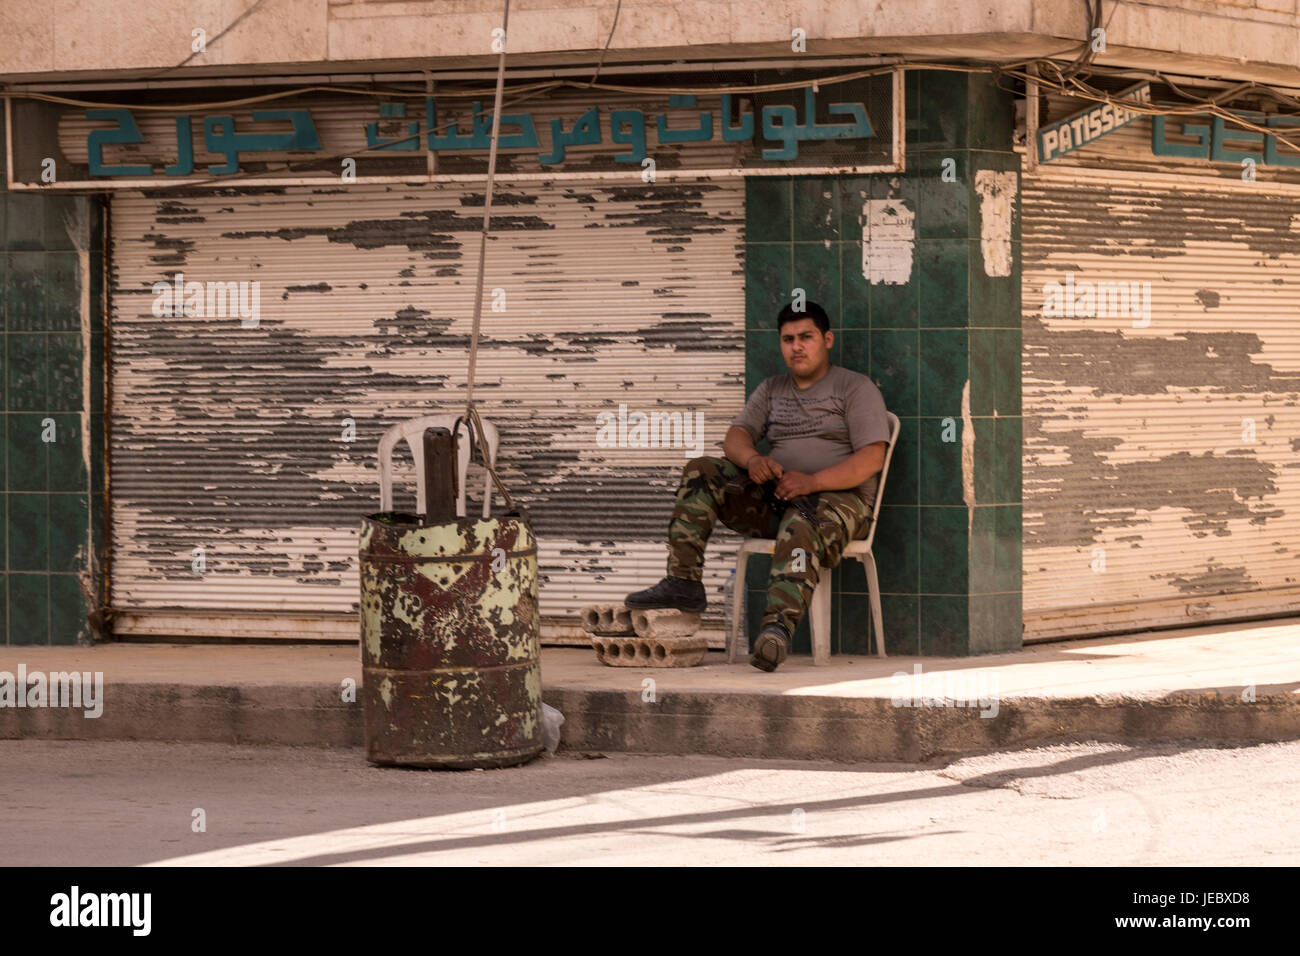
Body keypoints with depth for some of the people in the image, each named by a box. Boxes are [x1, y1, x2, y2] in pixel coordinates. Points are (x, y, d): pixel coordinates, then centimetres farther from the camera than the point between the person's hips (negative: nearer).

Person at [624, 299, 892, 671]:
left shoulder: (856, 387, 4)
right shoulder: (771, 389, 23)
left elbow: (872, 458, -9)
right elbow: (735, 437, 11)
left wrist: (813, 481, -23)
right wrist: (752, 460, -15)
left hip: (838, 498, -6)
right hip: (774, 497, 6)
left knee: (800, 526, -41)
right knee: (700, 471, -10)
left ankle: (779, 624, -64)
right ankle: (683, 583, -21)